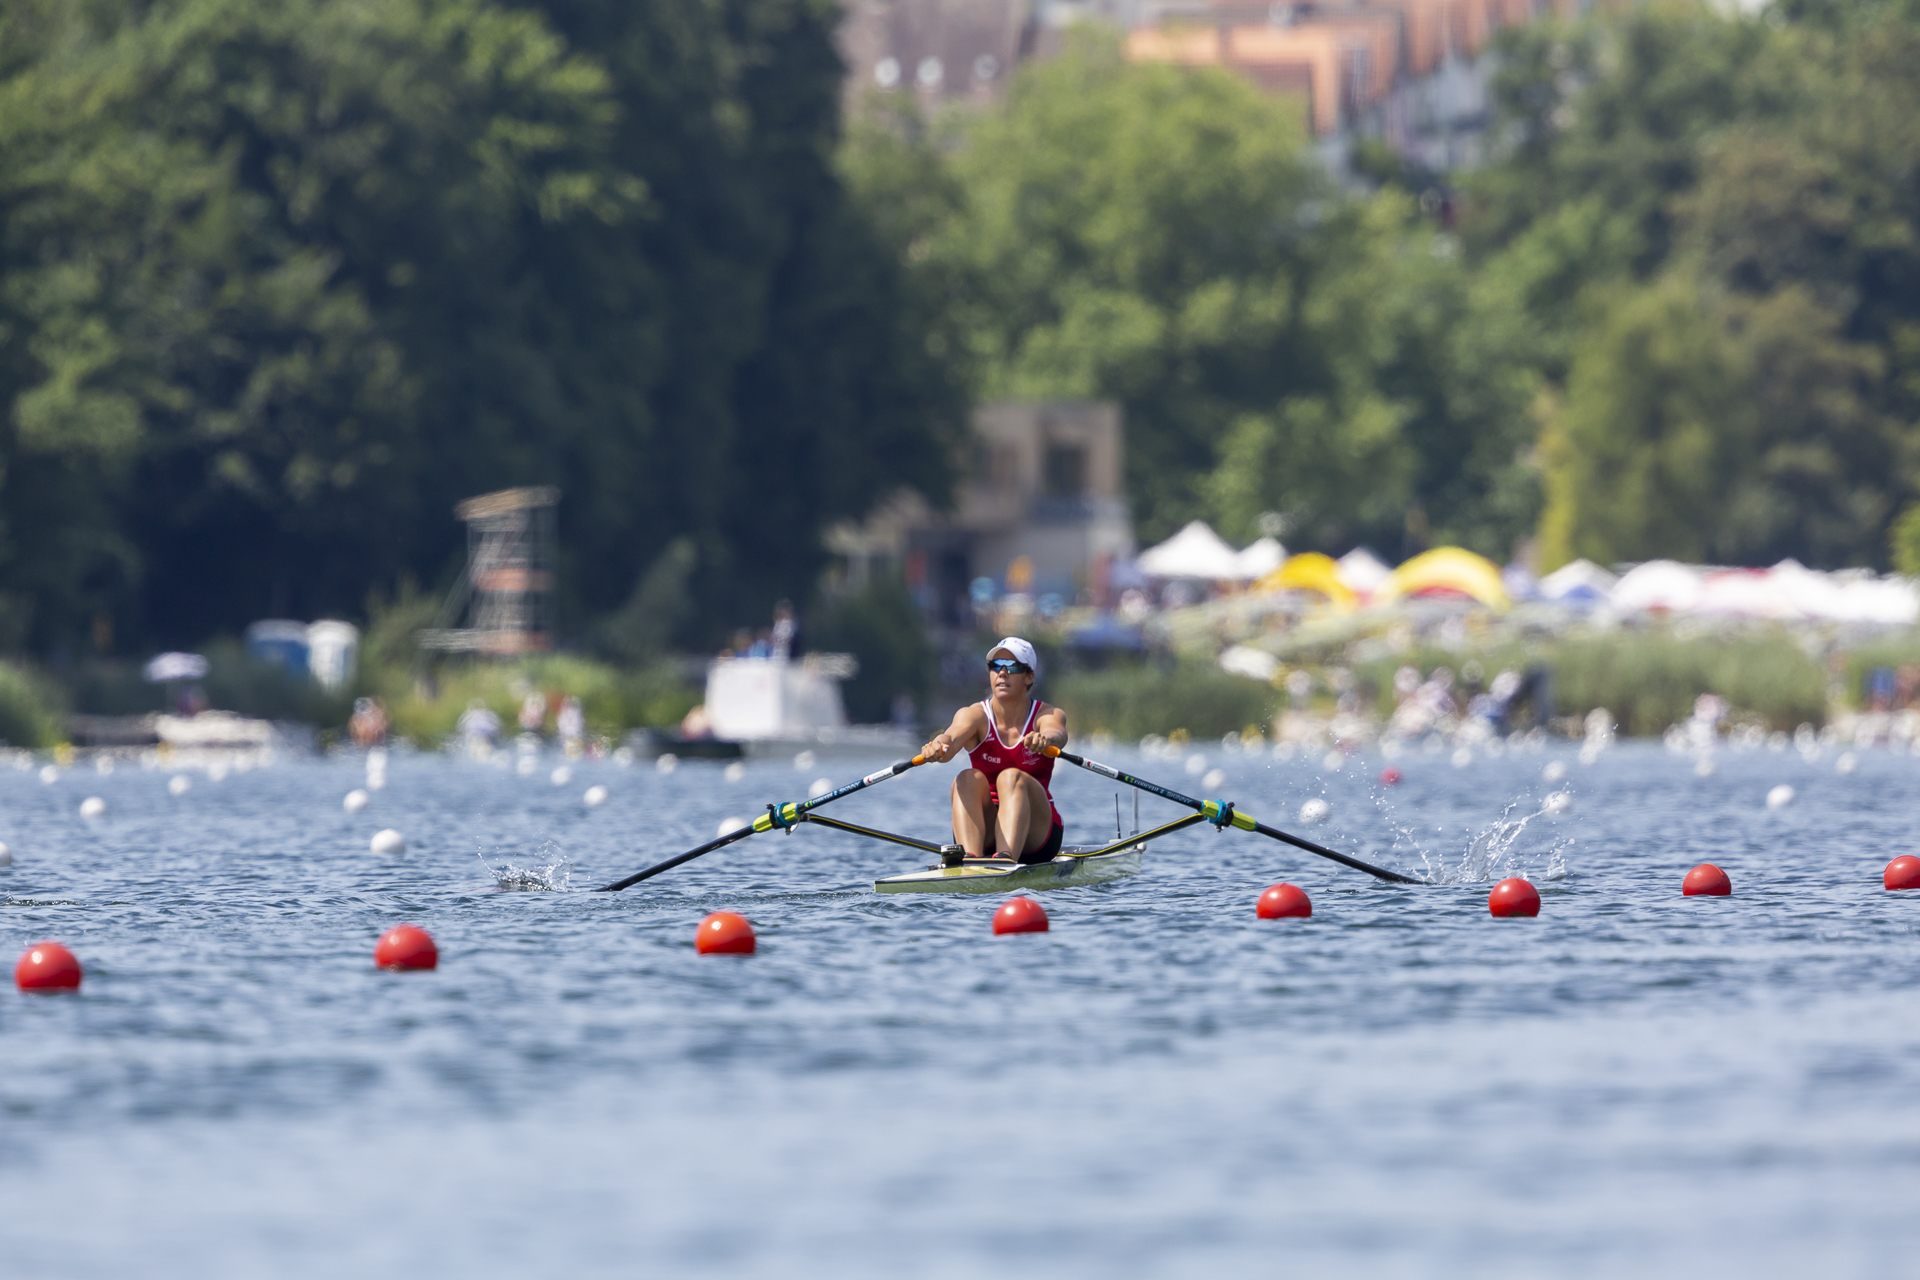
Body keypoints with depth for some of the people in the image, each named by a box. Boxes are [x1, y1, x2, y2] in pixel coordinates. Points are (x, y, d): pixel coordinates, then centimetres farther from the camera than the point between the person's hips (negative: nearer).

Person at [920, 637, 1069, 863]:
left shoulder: (1048, 715, -3)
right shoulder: (975, 715, -1)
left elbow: (1057, 734, -28)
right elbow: (953, 737, -26)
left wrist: (1045, 739, -54)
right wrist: (938, 746, -51)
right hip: (984, 833, 1)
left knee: (1011, 777, -29)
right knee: (969, 779, -27)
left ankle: (1006, 858, -54)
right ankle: (969, 858, -52)